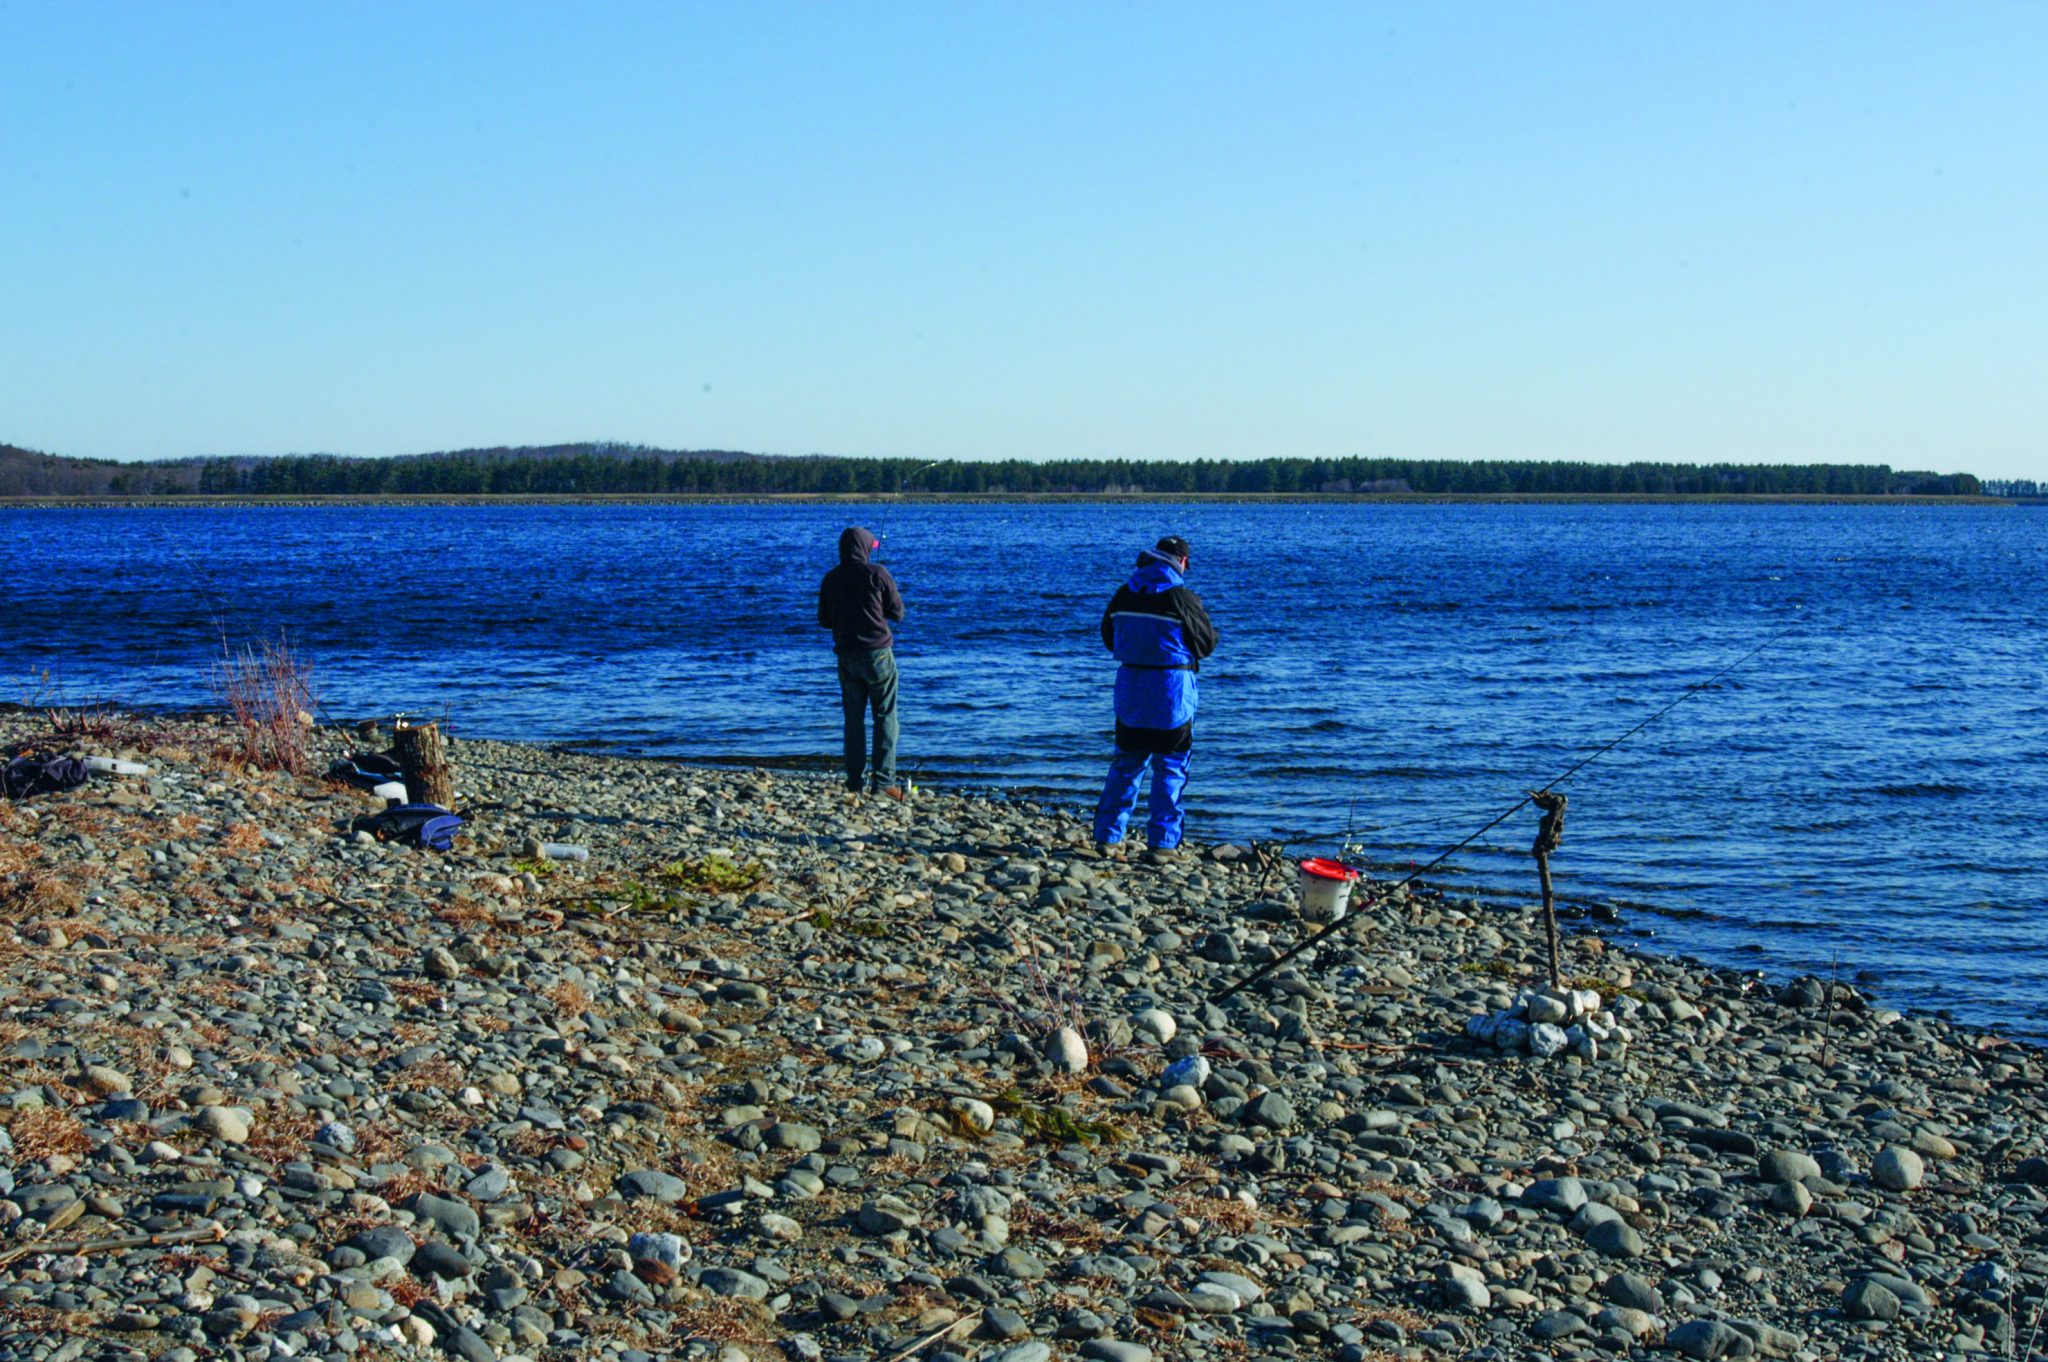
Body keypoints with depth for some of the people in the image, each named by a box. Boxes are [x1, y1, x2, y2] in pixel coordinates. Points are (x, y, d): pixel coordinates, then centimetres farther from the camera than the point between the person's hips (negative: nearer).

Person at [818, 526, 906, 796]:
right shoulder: (876, 573, -8)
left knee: (853, 718, 10)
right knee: (885, 717, 1)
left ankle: (855, 780, 8)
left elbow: (824, 620, 11)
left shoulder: (830, 579, 4)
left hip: (847, 657, 4)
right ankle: (883, 780, -6)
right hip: (878, 653, -4)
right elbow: (897, 612, -2)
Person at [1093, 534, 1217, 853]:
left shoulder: (1124, 594, 3)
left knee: (1125, 764, 14)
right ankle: (1162, 842, 5)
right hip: (1172, 693, -4)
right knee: (1170, 769, 5)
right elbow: (1207, 644, -2)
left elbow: (1109, 639, 15)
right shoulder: (1182, 598, -12)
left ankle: (1106, 838, 13)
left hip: (1130, 693, 4)